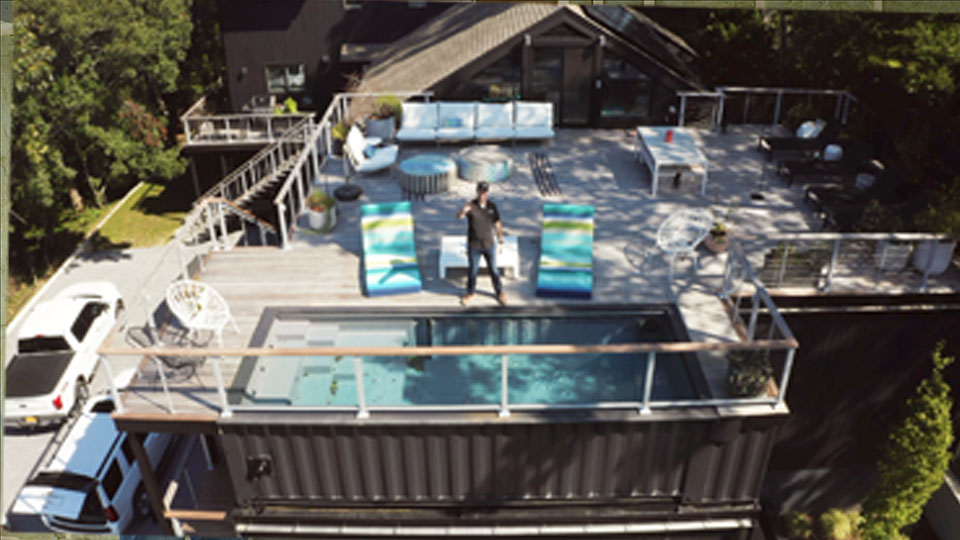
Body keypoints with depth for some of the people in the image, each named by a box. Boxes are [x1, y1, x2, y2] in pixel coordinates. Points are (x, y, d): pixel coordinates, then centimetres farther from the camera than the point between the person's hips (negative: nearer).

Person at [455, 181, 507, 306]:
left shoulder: (492, 206, -4)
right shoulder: (470, 206, -16)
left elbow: (497, 224, 6)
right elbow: (459, 216, -36)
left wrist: (500, 241, 7)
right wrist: (464, 210, -59)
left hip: (489, 245, 2)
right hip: (474, 246, -2)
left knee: (494, 270, 12)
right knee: (473, 271, 12)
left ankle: (499, 293, 30)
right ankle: (470, 293, 33)